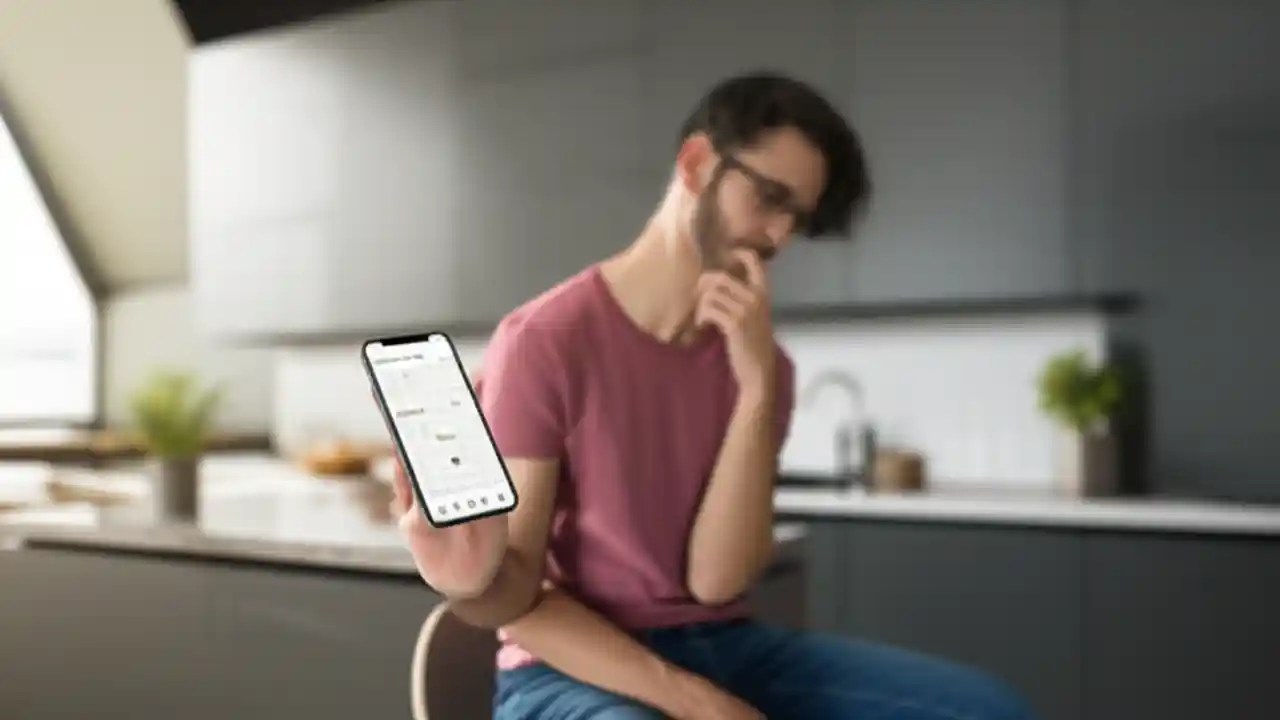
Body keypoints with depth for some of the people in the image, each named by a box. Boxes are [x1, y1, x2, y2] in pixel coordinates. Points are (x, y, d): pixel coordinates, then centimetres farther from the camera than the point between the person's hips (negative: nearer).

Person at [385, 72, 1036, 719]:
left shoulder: (759, 363, 4)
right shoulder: (544, 341, -13)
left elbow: (716, 581, -9)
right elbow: (522, 593, -12)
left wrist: (757, 386, -17)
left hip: (726, 648, 6)